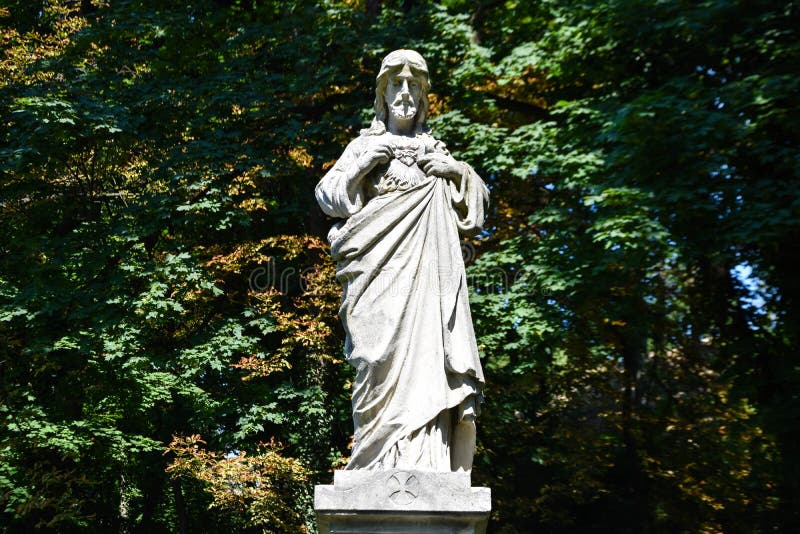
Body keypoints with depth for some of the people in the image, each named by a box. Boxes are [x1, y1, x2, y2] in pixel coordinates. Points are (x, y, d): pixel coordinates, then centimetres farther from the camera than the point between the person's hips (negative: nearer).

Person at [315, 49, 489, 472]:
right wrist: (364, 163, -4)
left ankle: (425, 463, -14)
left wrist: (459, 171, 4)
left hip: (427, 274, 2)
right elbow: (326, 195, 9)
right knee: (383, 359, -15)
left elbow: (478, 203, 23)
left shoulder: (435, 150, 23)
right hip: (380, 269, -2)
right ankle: (383, 467, -16)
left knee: (427, 358, -12)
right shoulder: (366, 144, 17)